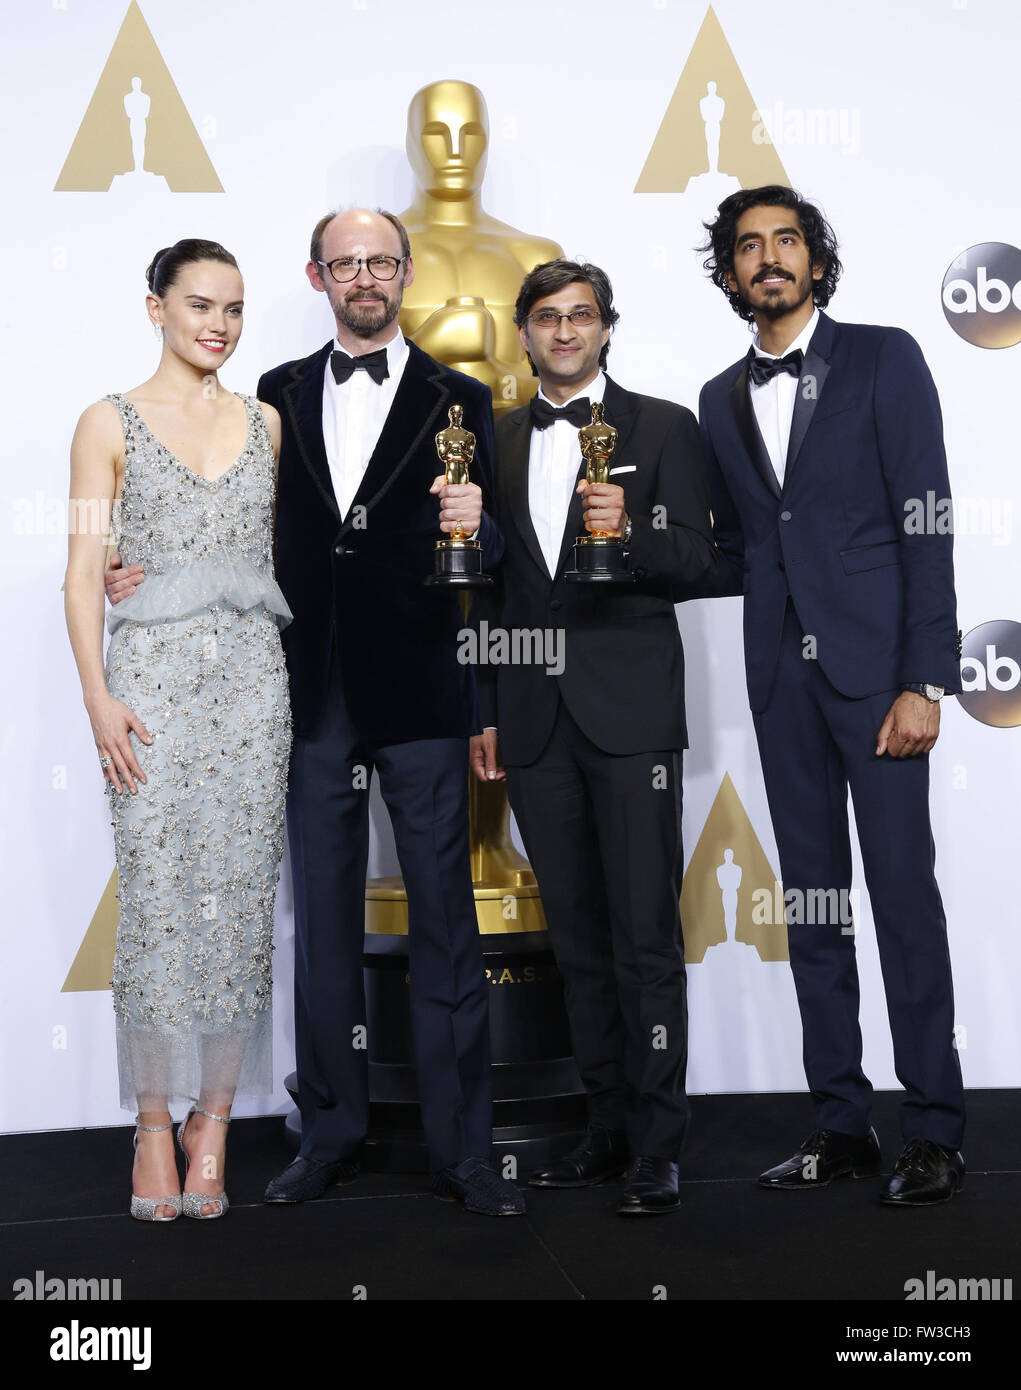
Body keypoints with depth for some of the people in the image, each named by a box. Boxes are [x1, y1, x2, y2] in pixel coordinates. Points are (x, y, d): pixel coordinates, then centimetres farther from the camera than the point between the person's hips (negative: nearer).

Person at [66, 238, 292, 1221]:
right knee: (157, 902, -3)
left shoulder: (265, 422, 13)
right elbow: (83, 572, 0)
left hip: (253, 679, 3)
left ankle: (213, 1120, 14)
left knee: (240, 899, 2)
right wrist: (98, 698, -9)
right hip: (154, 678, -3)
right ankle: (154, 1129, 9)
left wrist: (303, 679, 7)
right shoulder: (110, 424, 4)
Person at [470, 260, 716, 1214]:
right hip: (534, 722, 4)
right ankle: (607, 1126, 18)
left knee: (645, 937, -5)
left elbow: (697, 562, -1)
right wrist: (485, 714, 14)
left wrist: (631, 529, -21)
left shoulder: (662, 428, 4)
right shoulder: (499, 442, 16)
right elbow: (492, 588, 18)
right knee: (576, 937, 9)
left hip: (630, 713, -4)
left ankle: (658, 1149, 3)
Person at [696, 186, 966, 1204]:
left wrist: (923, 680, -13)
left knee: (902, 891, -6)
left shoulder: (883, 358, 2)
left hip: (874, 662, -5)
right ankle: (840, 1122, 14)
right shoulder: (721, 399, 15)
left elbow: (924, 519, -5)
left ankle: (934, 1132, 3)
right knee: (810, 899, 6)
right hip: (782, 672, 5)